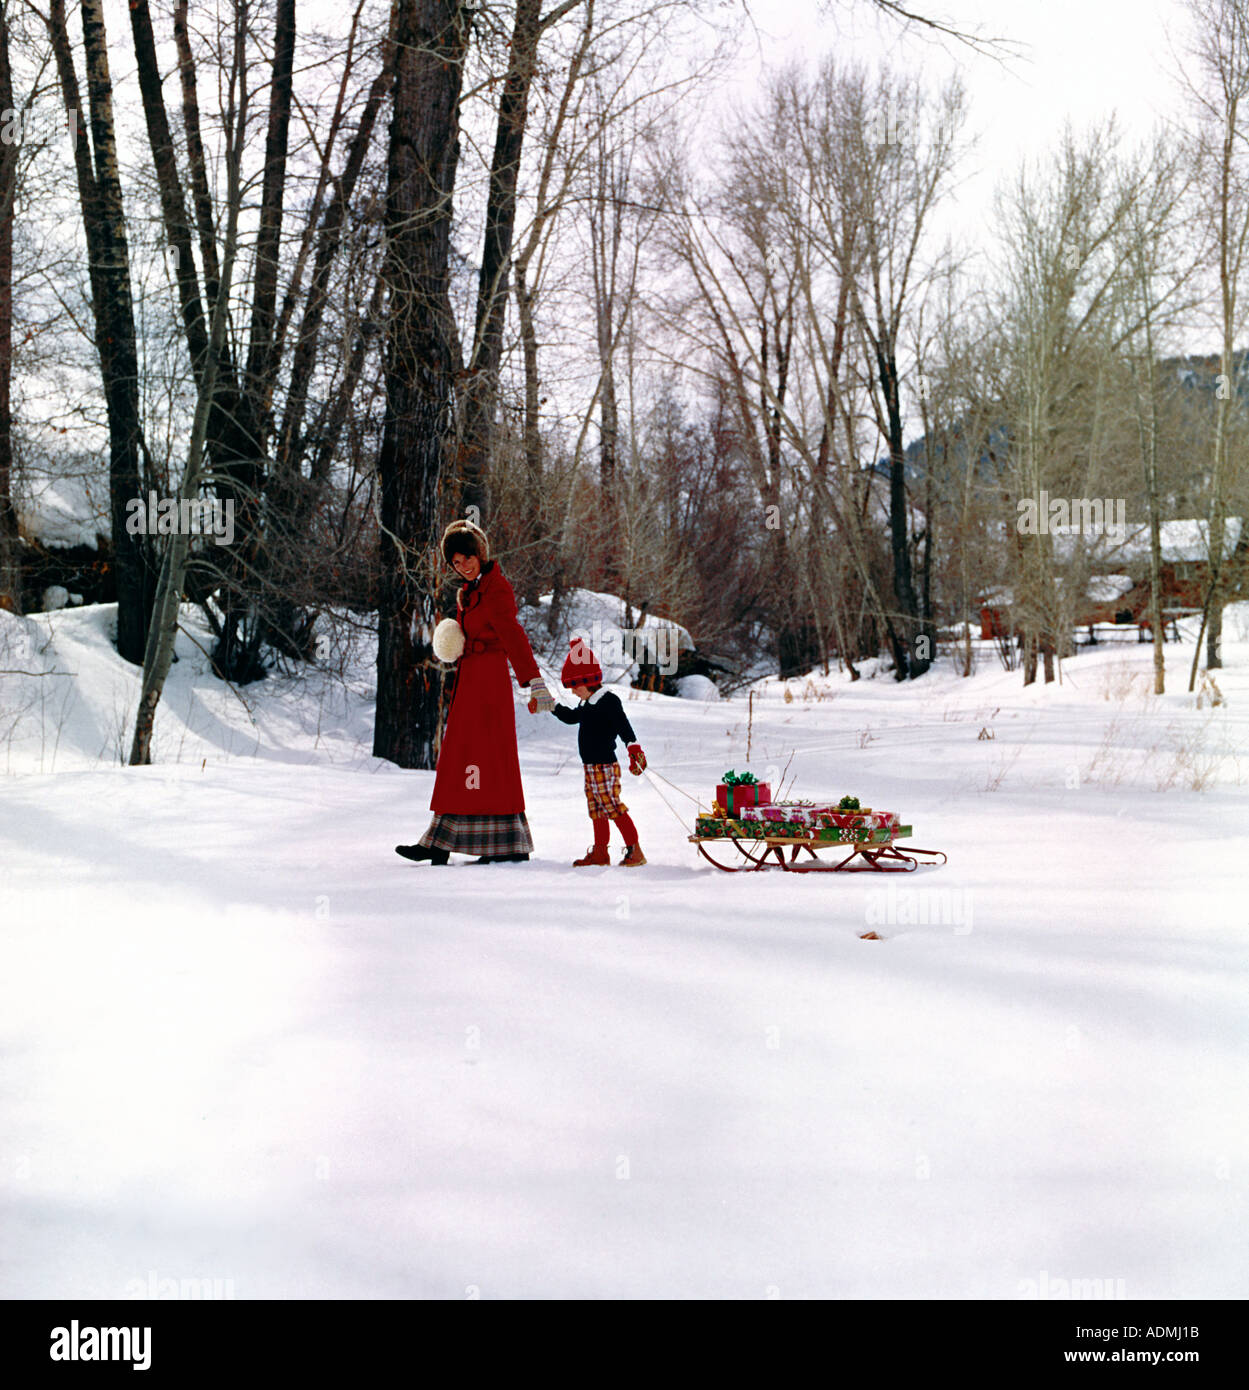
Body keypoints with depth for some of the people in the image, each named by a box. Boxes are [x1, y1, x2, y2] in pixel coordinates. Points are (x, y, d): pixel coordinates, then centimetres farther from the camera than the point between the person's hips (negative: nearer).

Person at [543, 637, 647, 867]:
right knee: (597, 810, 12)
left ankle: (635, 849, -9)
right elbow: (570, 717, 35)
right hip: (591, 768, 9)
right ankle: (600, 852, 19)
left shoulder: (609, 701, -13)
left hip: (605, 766, -9)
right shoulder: (587, 706, 16)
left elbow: (624, 727, -22)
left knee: (614, 807, -12)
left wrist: (634, 748, -32)